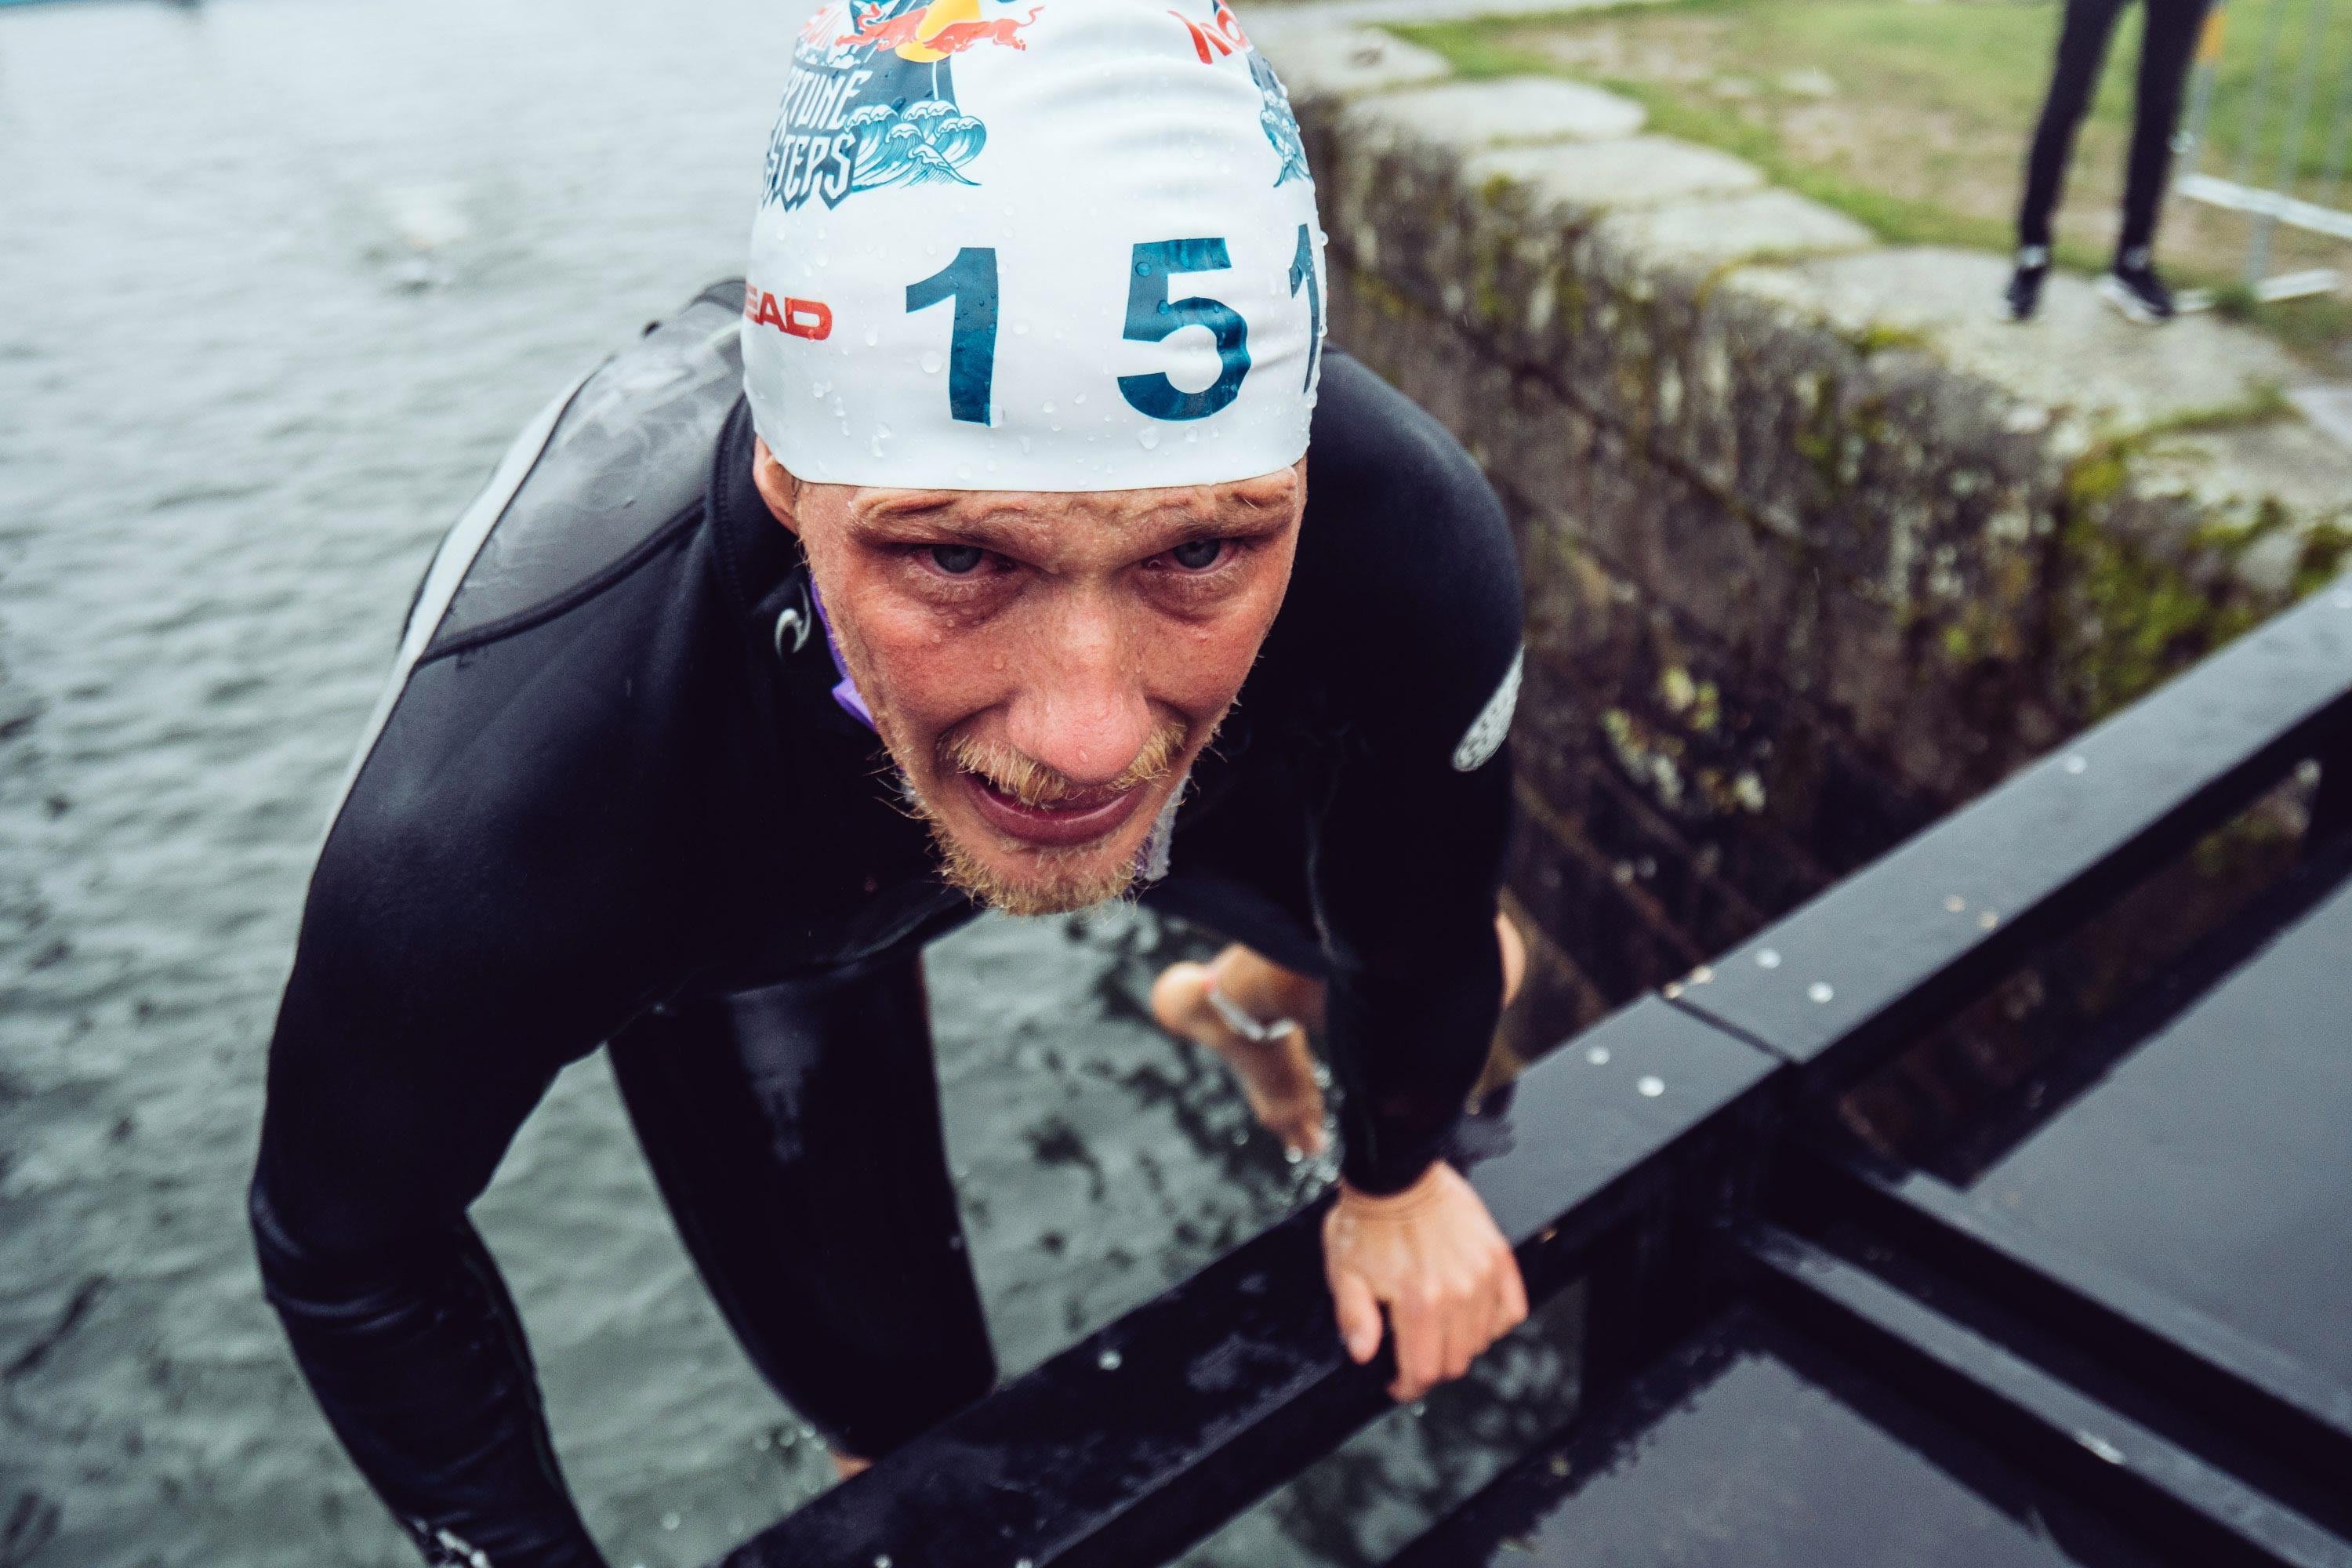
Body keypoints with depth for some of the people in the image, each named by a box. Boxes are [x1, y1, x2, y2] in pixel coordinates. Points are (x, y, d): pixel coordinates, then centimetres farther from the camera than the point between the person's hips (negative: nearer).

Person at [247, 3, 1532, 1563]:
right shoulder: (481, 838, -45)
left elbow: (1417, 933, -15)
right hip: (741, 930, -2)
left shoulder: (1416, 551, -40)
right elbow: (349, 1254, -21)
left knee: (1466, 977, 14)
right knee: (914, 1422, 1)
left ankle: (1243, 1007, 50)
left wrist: (1398, 1176, 4)